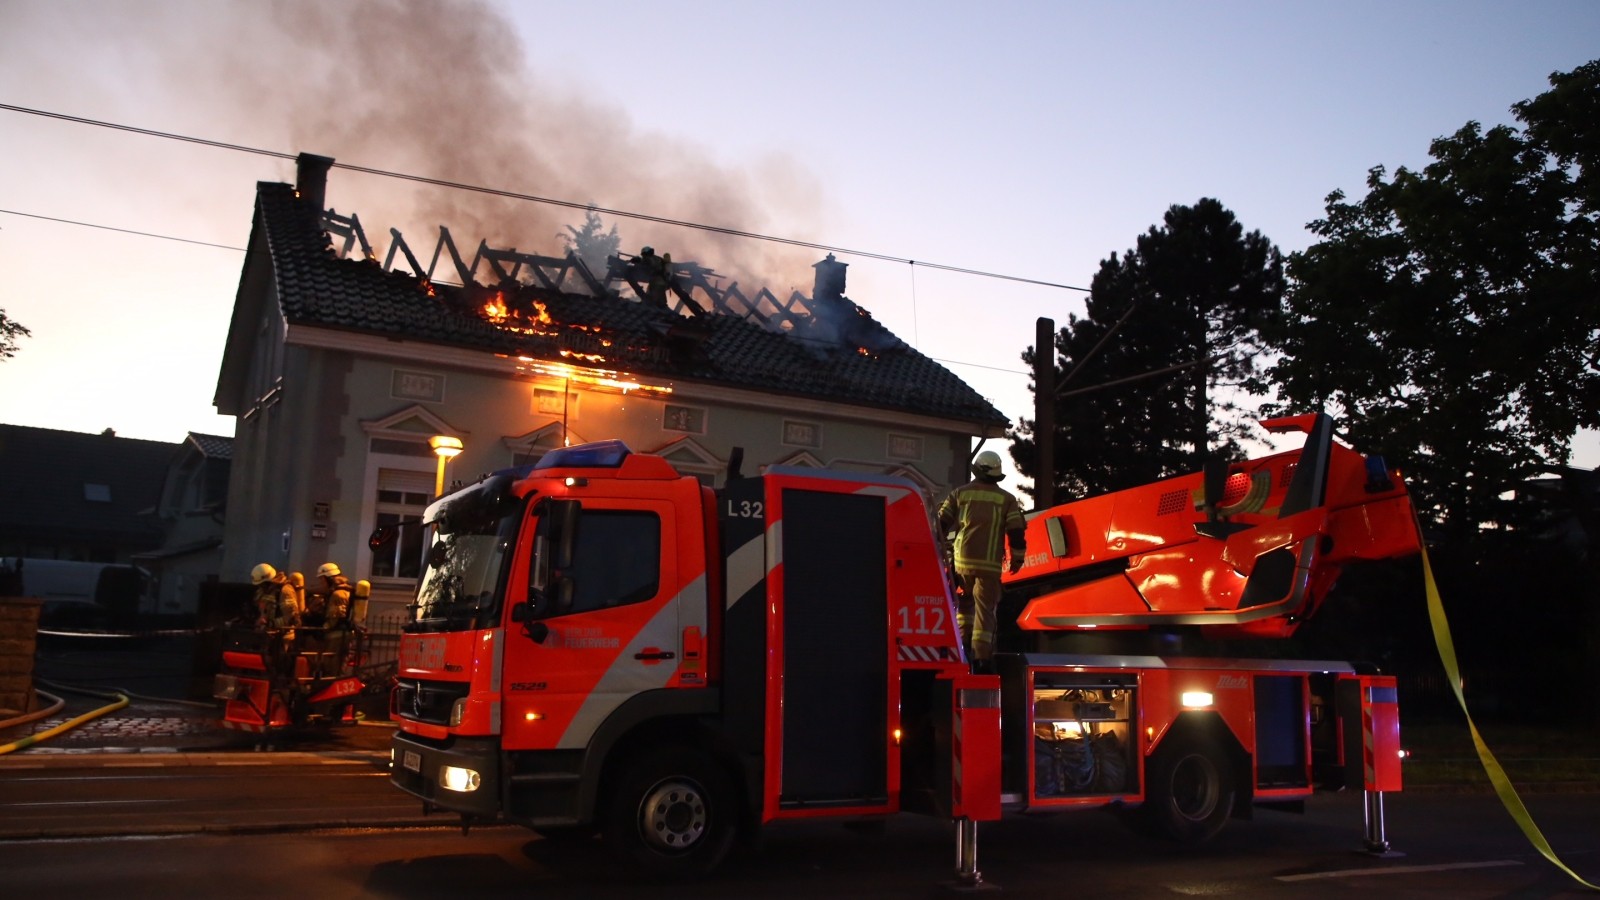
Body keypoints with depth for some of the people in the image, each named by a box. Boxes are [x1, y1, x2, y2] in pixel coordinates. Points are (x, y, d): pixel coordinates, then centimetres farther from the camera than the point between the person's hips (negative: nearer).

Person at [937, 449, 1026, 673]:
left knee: (964, 601, 26)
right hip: (990, 563, -2)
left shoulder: (960, 493, 7)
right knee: (985, 610, 1)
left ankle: (964, 642, 17)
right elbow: (1016, 532, 0)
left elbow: (941, 523, 7)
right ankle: (982, 657, -4)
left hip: (962, 560, 2)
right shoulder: (1006, 499, 5)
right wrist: (1017, 559, 10)